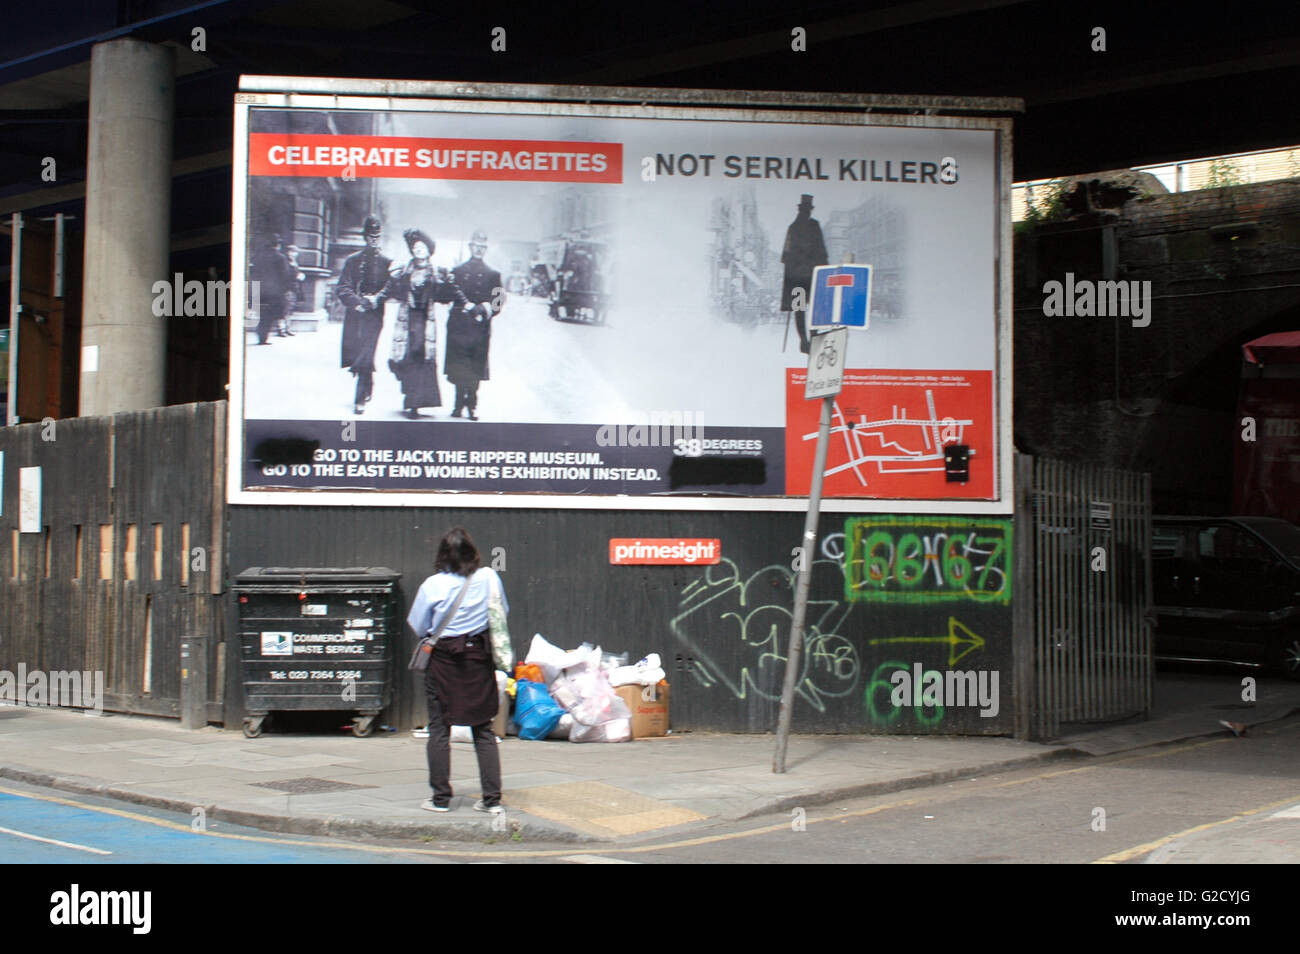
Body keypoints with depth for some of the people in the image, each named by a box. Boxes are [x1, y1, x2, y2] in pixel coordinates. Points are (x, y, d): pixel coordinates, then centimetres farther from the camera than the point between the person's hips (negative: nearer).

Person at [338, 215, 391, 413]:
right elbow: (343, 288, 1)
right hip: (354, 314, 2)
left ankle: (361, 398, -7)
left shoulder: (387, 263, 7)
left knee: (365, 356, -11)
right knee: (354, 353, 7)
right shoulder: (352, 261, 9)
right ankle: (368, 388, 32)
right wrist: (358, 301, -14)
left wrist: (376, 299, -16)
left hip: (374, 315, -2)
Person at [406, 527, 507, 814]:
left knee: (439, 730, 8)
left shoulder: (432, 585, -11)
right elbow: (501, 613, 9)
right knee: (484, 730, 10)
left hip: (444, 660, -2)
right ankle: (492, 798, 9)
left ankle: (441, 798, 10)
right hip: (480, 660, 2)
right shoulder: (489, 578, -5)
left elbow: (418, 627, -2)